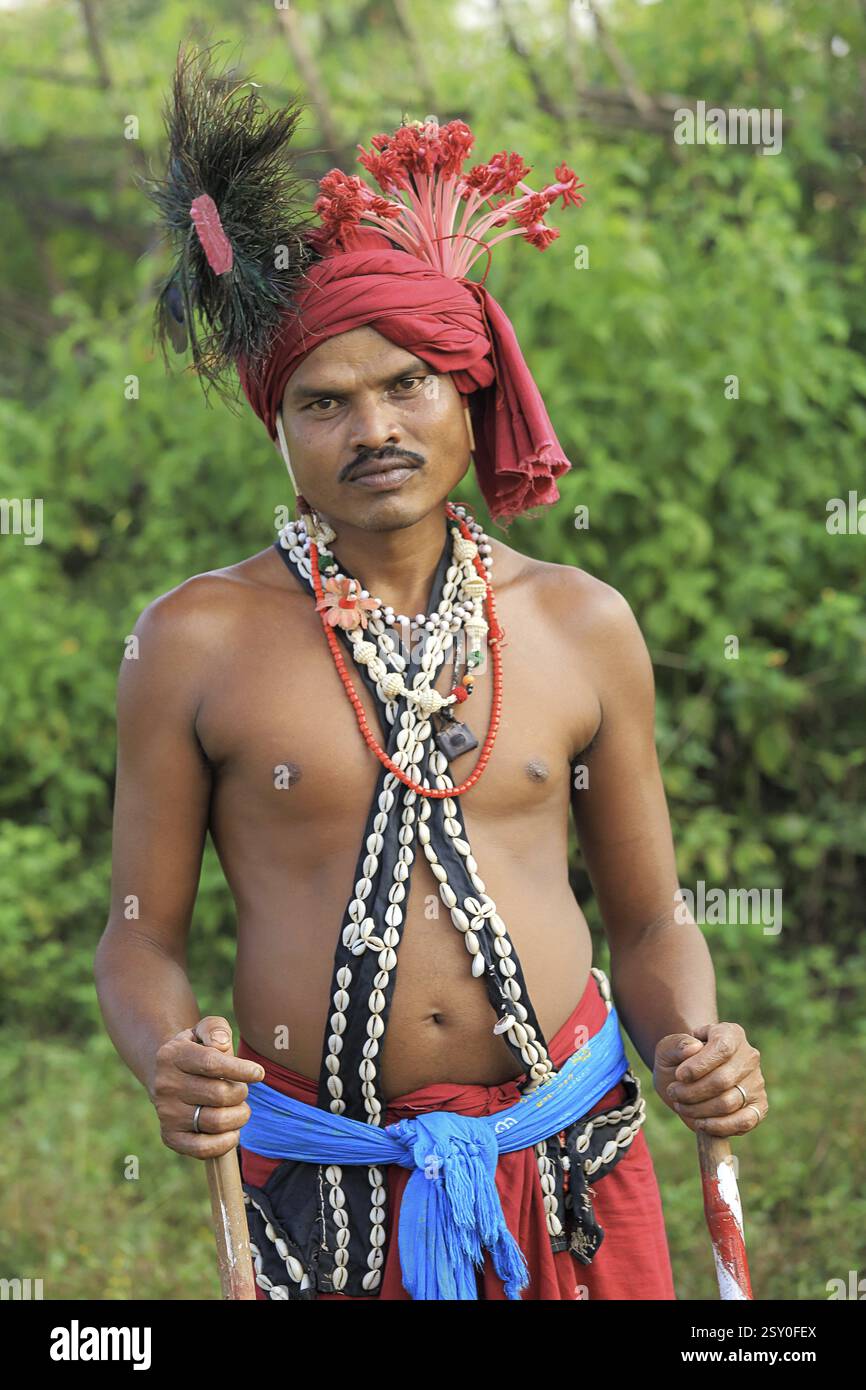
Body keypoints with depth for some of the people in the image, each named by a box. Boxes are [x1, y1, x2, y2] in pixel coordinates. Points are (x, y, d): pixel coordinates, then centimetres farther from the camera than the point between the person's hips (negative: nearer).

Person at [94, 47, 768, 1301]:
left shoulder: (581, 624, 4)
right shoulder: (198, 639, -2)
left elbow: (650, 920, 10)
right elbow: (140, 934, 1)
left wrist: (692, 1041, -10)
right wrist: (168, 1059, -19)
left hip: (570, 1162, 2)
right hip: (317, 1184, -2)